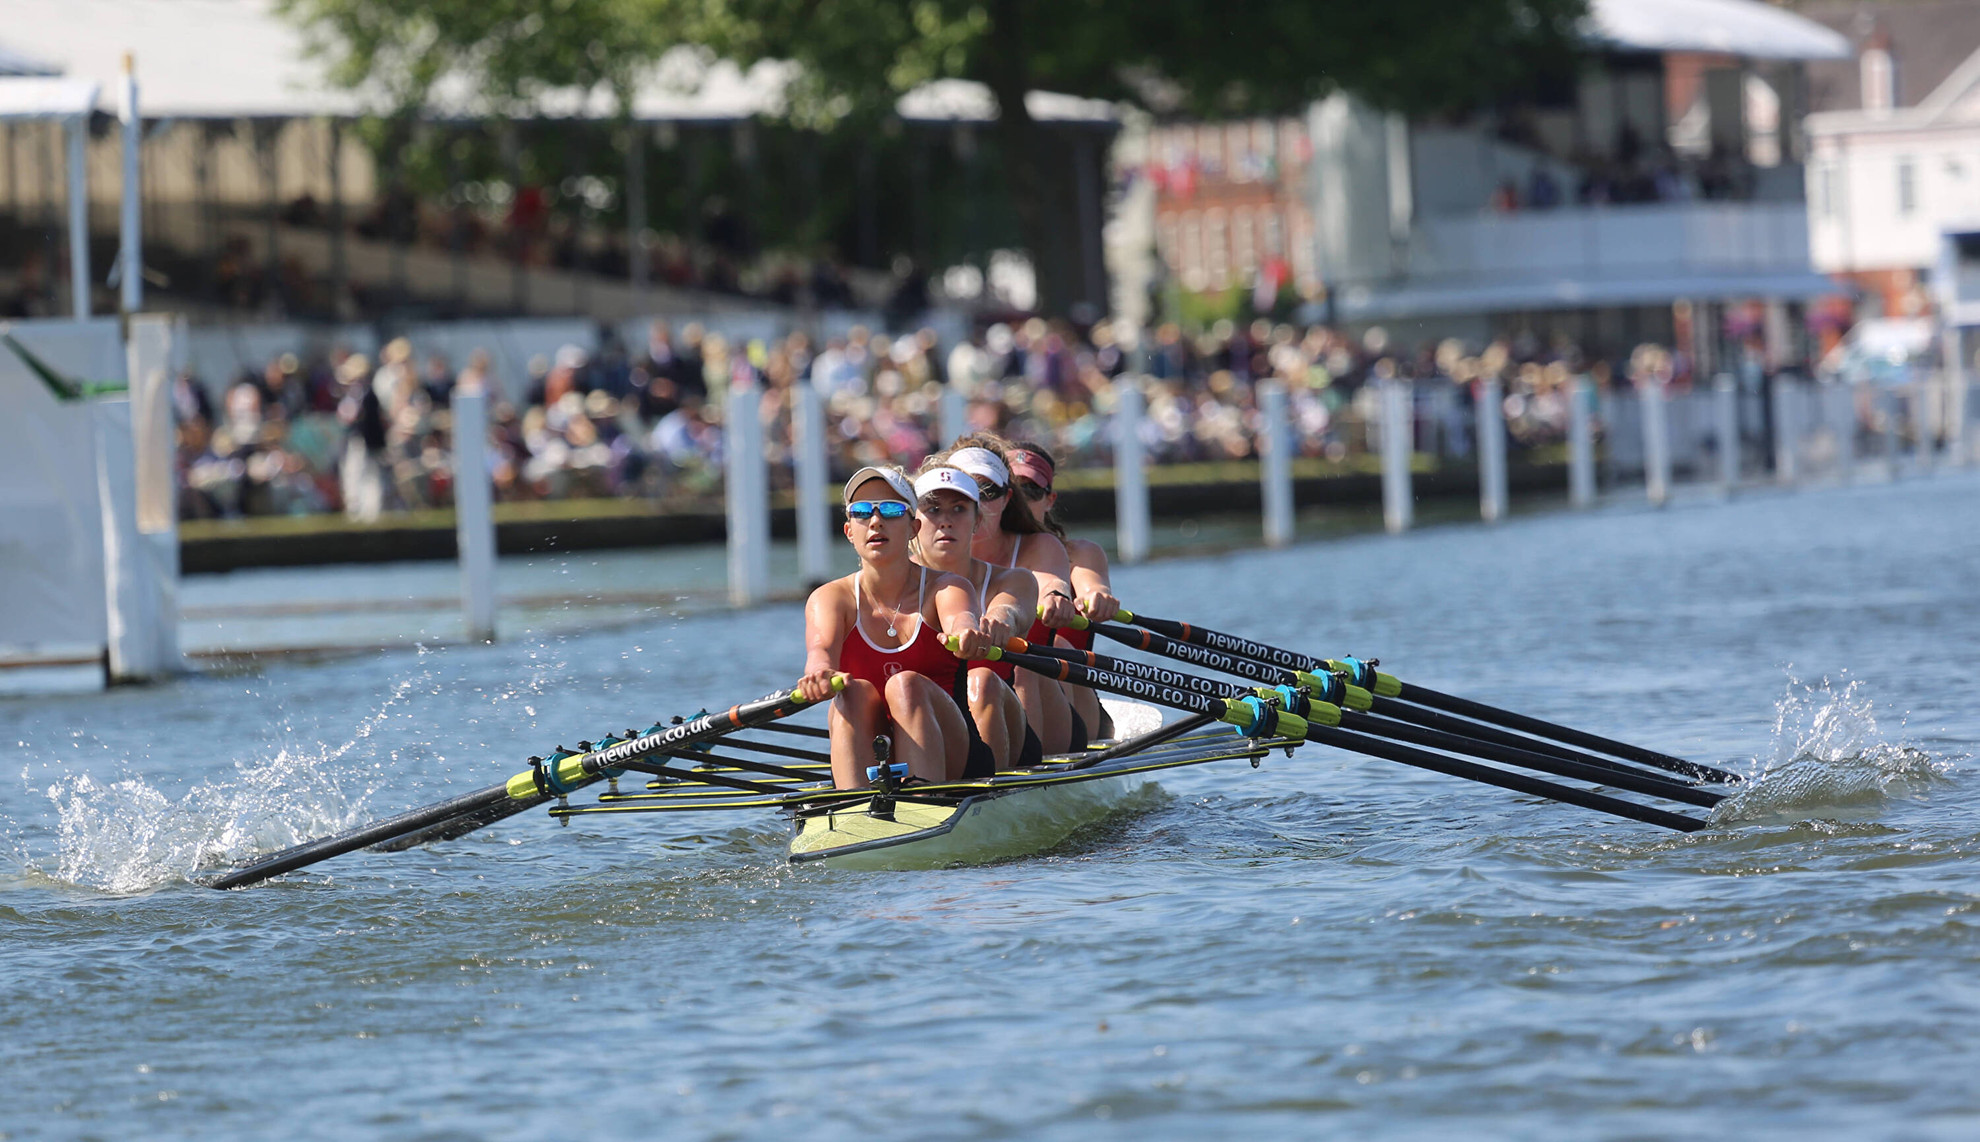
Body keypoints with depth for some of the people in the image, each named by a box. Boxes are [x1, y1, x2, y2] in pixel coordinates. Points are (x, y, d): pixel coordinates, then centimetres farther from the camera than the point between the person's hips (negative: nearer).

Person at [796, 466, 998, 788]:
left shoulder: (946, 587, 2)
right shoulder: (830, 599, 6)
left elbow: (959, 618, -23)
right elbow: (820, 647, -18)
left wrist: (966, 633, -50)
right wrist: (820, 673, -44)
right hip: (865, 770, 1)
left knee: (907, 685, -28)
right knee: (855, 692, -27)